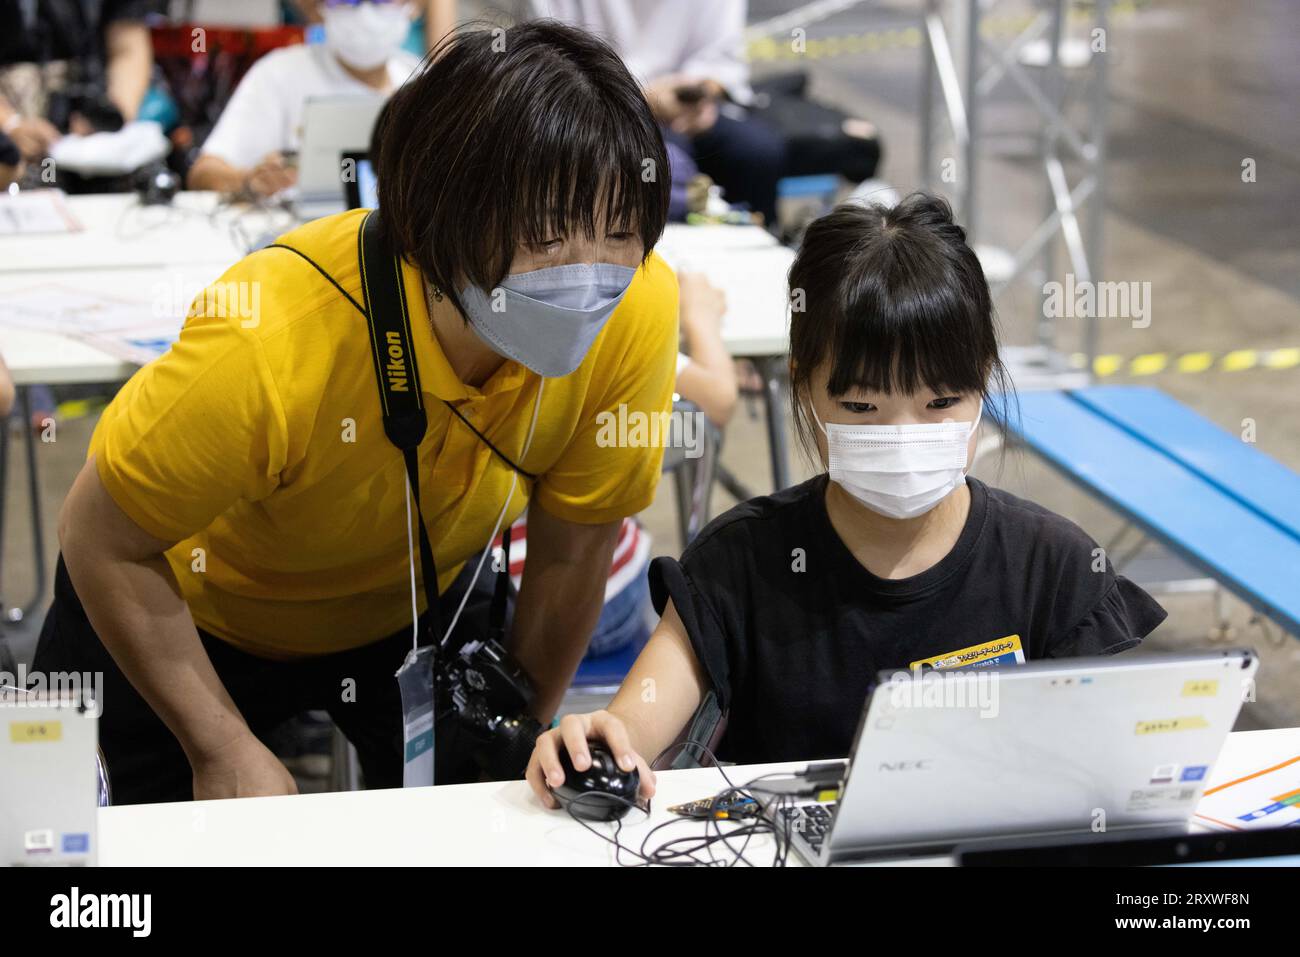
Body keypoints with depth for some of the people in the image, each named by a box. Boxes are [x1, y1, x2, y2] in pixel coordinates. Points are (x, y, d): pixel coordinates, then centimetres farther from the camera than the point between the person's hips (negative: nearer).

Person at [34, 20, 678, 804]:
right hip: (184, 617, -3)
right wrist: (226, 751, -23)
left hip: (420, 595, 3)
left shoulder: (640, 311, -30)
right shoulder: (270, 346, -42)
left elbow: (572, 553, -13)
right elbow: (102, 541, -26)